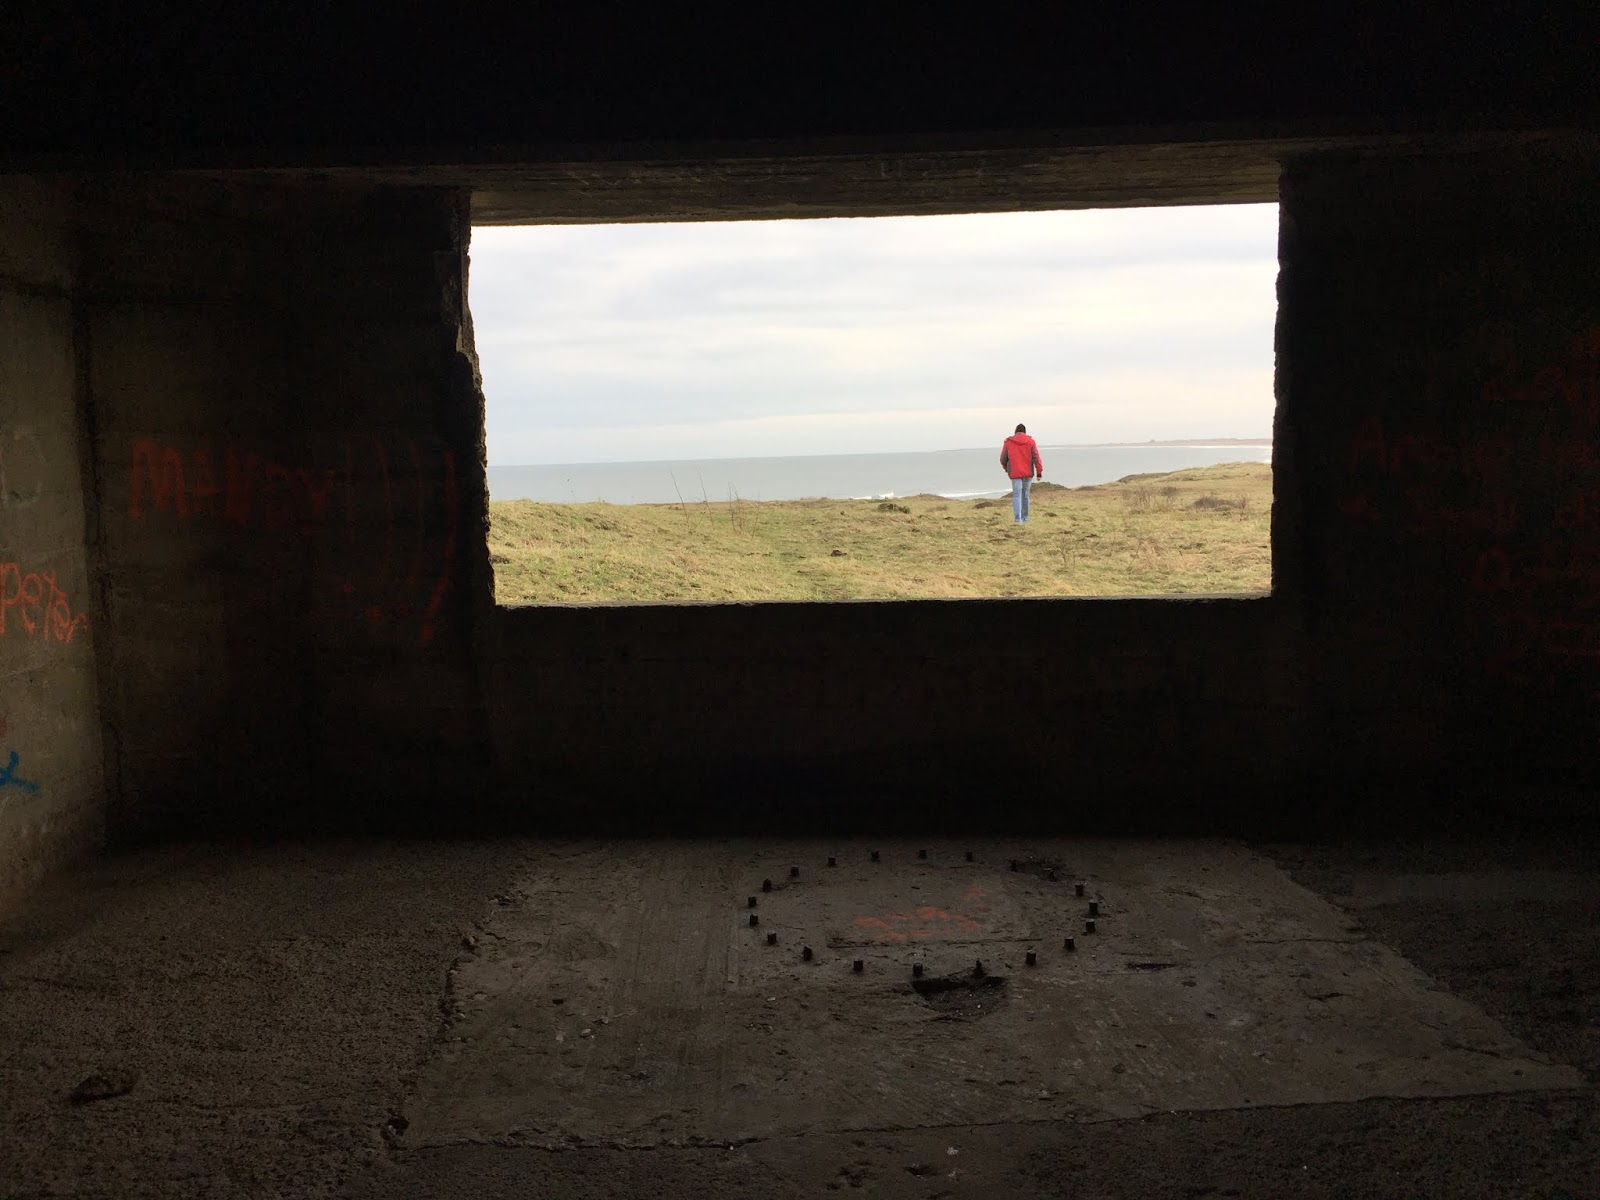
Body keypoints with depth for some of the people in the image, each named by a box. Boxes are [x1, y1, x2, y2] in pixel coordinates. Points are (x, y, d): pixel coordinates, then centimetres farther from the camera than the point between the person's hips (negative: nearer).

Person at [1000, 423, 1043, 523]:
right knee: (1025, 494, 16)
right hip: (1028, 473, 2)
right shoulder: (1030, 441, 1)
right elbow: (1036, 457, -7)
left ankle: (1017, 518, -21)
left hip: (1015, 473, -2)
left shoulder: (1008, 442, 0)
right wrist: (1039, 472, -5)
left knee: (1017, 495, -5)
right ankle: (1025, 516, 25)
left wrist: (1006, 468, 26)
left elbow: (1003, 459, 6)